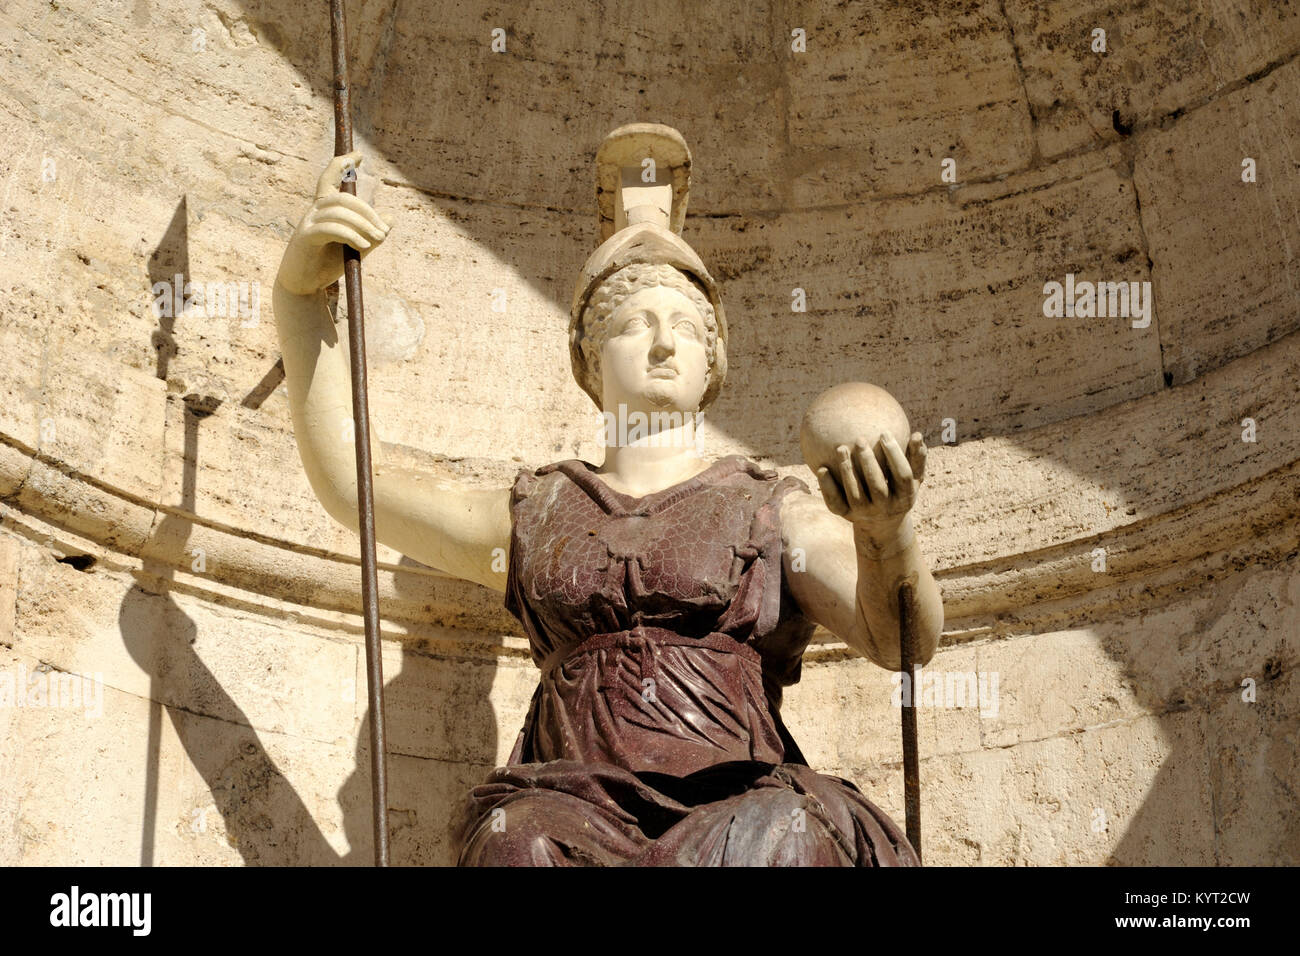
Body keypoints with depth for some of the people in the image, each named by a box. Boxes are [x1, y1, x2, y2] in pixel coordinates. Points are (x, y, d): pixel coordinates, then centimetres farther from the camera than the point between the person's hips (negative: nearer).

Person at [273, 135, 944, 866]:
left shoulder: (775, 511, 17)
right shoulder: (536, 518, 25)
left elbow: (903, 638, 1)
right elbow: (350, 479, 21)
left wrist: (887, 530, -23)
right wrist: (301, 289, 12)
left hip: (739, 817, -1)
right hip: (572, 806, 1)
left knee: (772, 840, -39)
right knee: (525, 844, -37)